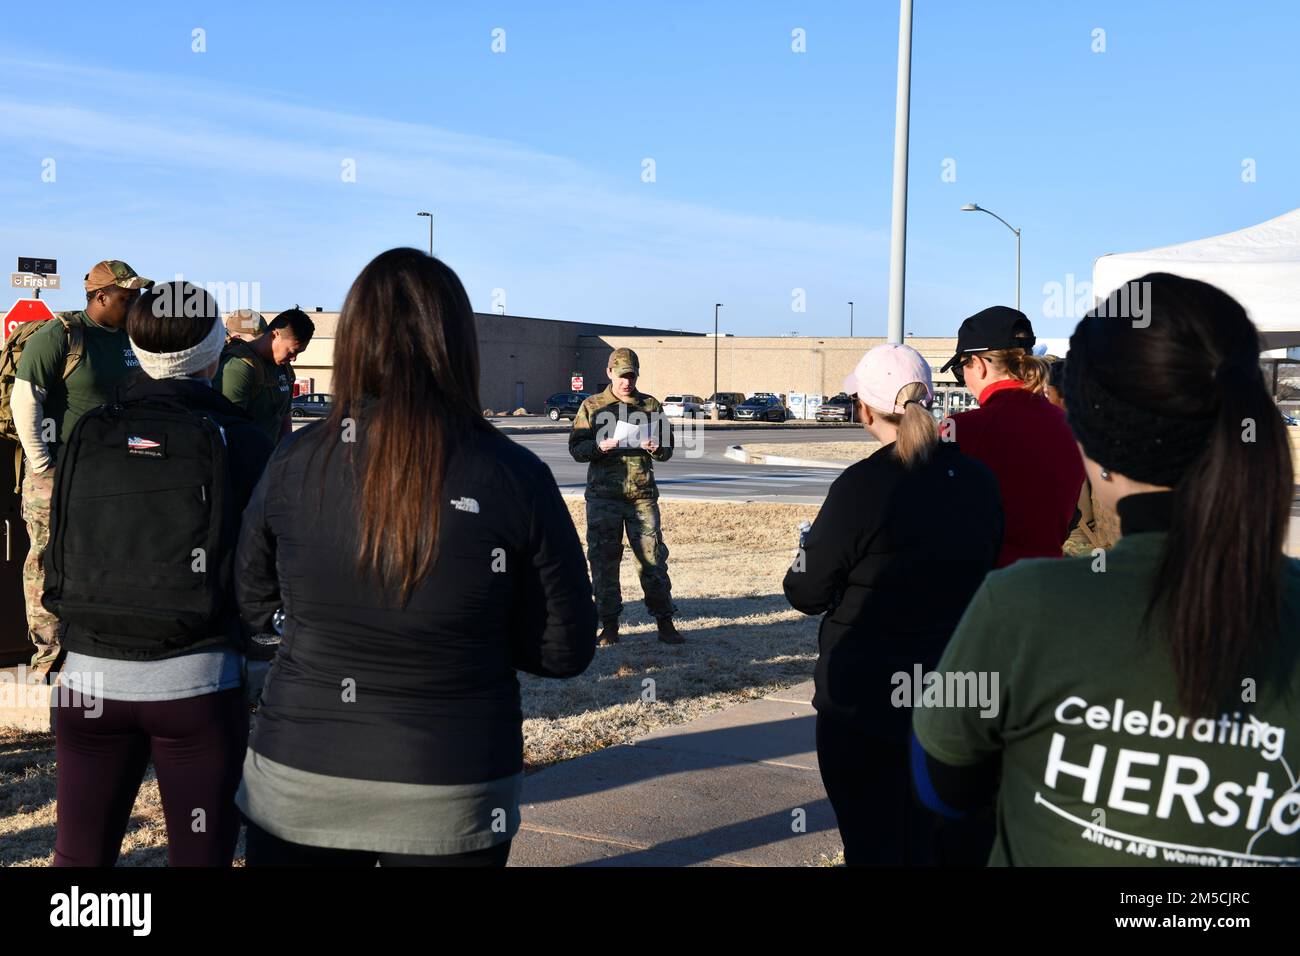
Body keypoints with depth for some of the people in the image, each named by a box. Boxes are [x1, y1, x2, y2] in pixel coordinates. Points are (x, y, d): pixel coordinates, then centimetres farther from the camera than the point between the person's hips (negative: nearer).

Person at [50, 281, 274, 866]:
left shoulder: (89, 435, 1)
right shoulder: (238, 439, -6)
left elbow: (57, 565, 6)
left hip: (92, 675, 3)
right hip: (199, 679, -3)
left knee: (79, 854, 14)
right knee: (201, 854, 9)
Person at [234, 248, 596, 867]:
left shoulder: (294, 462, -10)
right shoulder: (513, 477, -15)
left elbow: (249, 607, 4)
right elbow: (565, 650, -7)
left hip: (297, 784, 1)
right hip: (453, 796, -1)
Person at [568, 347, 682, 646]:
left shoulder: (651, 406, 10)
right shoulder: (592, 407, 6)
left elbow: (667, 449, 13)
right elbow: (576, 448, 3)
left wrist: (657, 449, -11)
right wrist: (600, 446, -17)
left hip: (643, 494, 1)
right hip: (603, 494, -1)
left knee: (653, 557, -1)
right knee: (604, 560, 3)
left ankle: (665, 623, 8)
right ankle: (609, 626, 12)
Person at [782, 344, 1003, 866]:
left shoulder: (862, 486, -21)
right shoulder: (978, 479, -2)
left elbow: (806, 593, -13)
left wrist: (814, 545, 6)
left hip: (865, 702, -6)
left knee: (872, 844, 9)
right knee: (928, 842, 21)